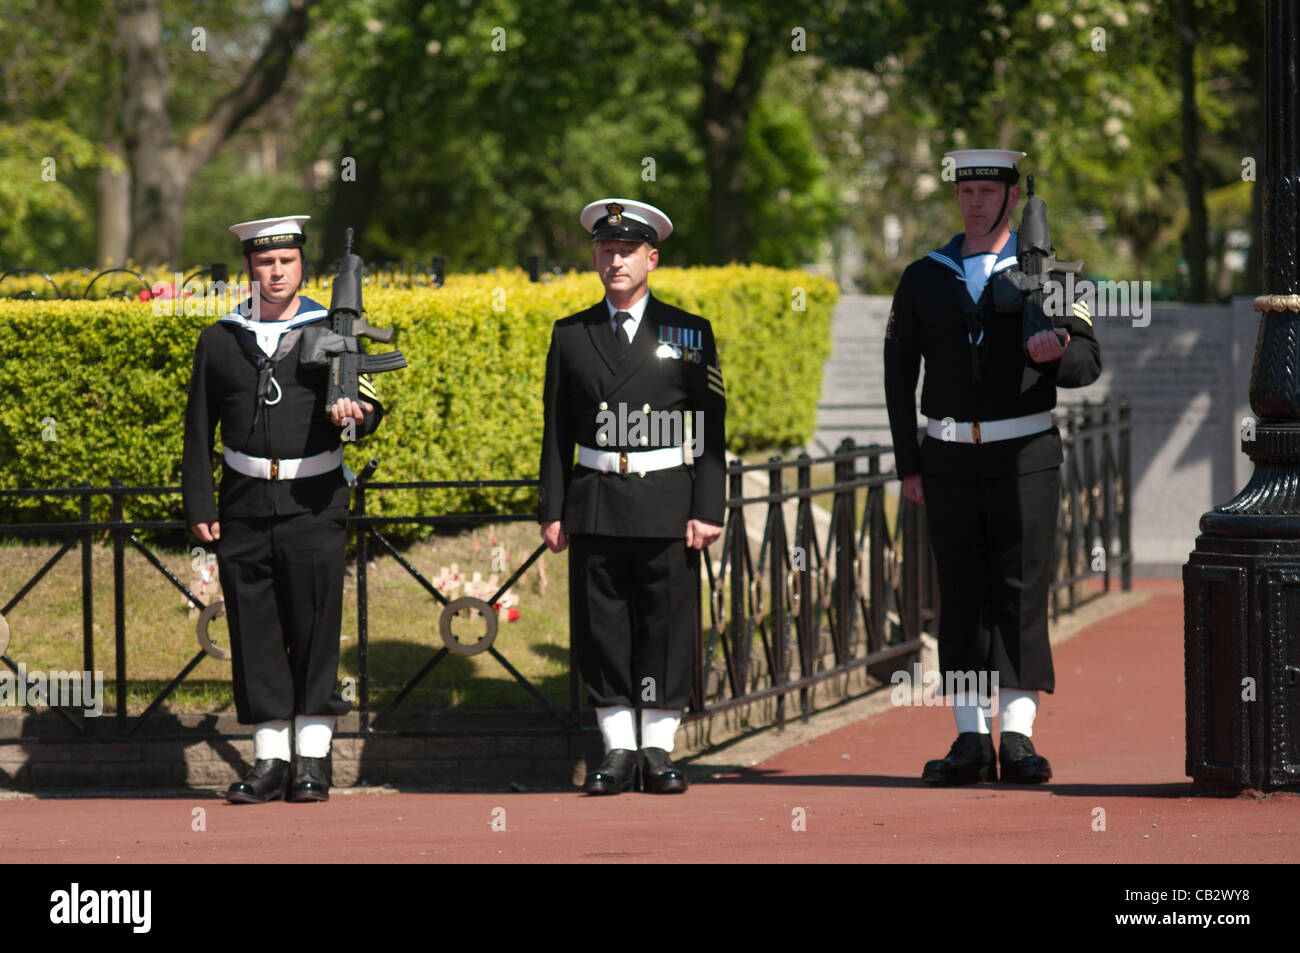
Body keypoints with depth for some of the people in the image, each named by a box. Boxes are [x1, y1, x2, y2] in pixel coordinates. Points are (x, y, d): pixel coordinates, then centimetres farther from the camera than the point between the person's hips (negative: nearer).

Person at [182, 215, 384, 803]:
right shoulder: (219, 341, 8)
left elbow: (367, 410, -2)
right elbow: (199, 430, 10)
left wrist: (355, 414, -26)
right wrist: (198, 506, 3)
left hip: (314, 504, -2)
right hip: (245, 505, 2)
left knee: (315, 629, -4)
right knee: (254, 633, 2)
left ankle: (312, 761, 2)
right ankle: (269, 761, 7)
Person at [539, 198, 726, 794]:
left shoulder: (690, 334, 4)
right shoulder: (570, 336, 8)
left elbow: (709, 429, 2)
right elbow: (557, 431, 9)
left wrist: (707, 510, -5)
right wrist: (552, 511, 3)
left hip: (667, 505, -1)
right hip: (596, 507, 1)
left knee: (666, 628, -1)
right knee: (602, 630, 2)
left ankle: (658, 751, 7)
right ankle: (617, 752, 9)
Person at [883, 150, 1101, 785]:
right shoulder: (923, 279, 10)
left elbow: (1088, 362, -2)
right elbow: (899, 374, 12)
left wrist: (1053, 354, -26)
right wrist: (908, 465, 6)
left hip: (1024, 456, -2)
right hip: (950, 458, 2)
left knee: (1022, 594, -5)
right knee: (960, 597, 2)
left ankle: (1017, 735, -3)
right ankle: (971, 738, 4)